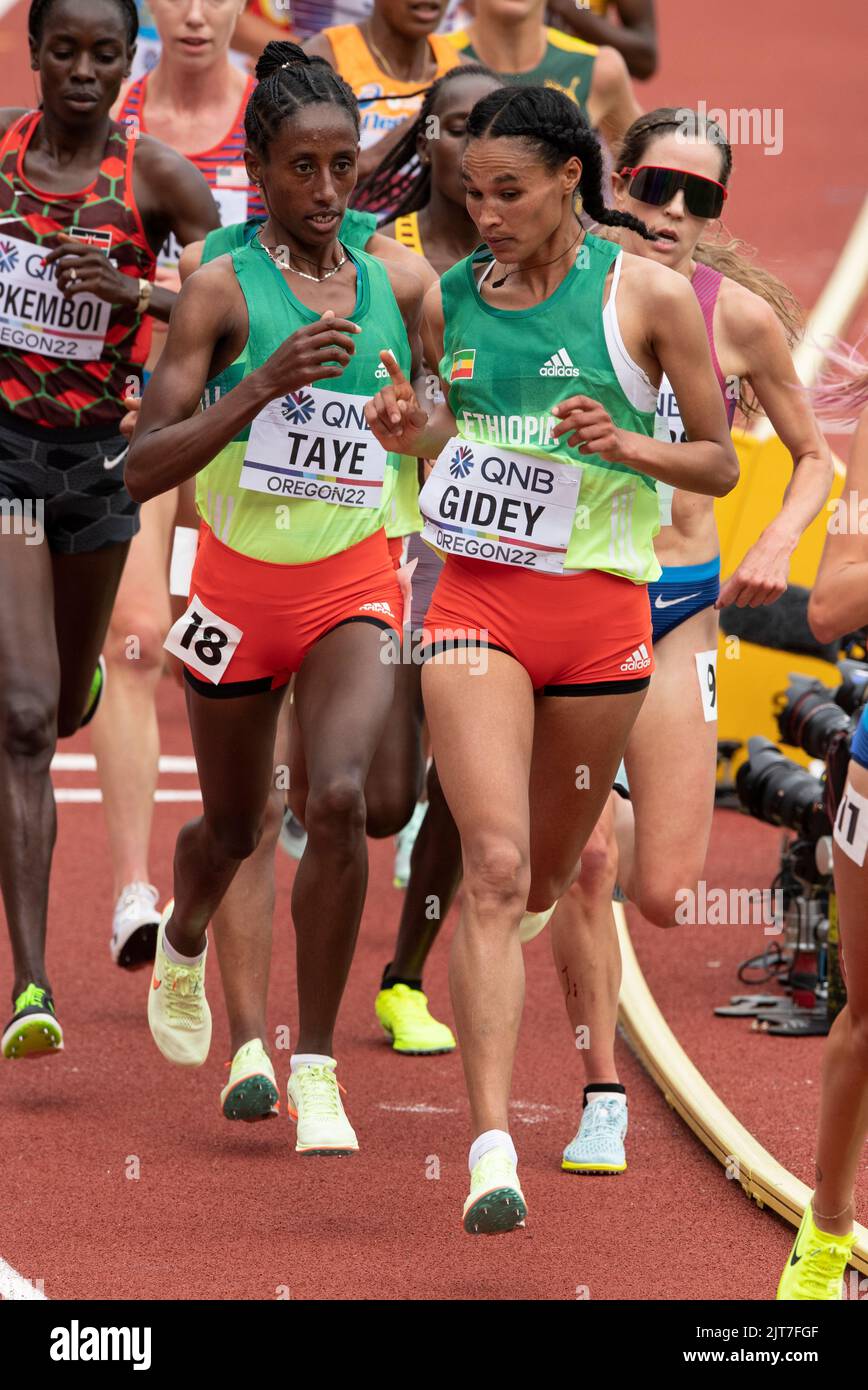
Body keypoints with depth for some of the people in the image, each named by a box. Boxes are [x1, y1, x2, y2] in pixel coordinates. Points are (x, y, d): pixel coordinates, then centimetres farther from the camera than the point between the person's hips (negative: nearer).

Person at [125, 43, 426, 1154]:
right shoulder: (221, 292, -11)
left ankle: (315, 1067, -11)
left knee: (340, 800, -22)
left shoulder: (396, 288, 1)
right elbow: (143, 468, -18)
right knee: (233, 830, 16)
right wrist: (265, 383, -29)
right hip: (241, 584, -1)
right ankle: (183, 942, 54)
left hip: (354, 583, 1)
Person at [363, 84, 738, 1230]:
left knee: (547, 876, 13)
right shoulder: (449, 299, 5)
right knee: (494, 867, -16)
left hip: (601, 607, 0)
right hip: (478, 599, 1)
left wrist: (623, 442, -16)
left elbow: (719, 463, 2)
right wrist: (413, 436, -3)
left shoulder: (647, 295, -4)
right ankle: (492, 1148, -21)